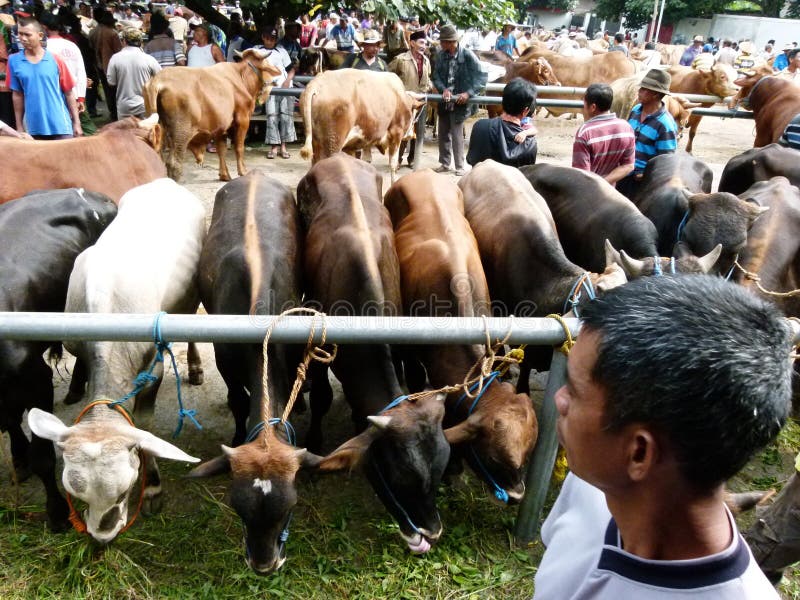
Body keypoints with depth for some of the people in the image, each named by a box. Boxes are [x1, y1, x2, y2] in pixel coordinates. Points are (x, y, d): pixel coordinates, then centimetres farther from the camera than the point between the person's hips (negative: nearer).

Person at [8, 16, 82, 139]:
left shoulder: (55, 60, -3)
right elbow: (17, 95, 8)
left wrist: (76, 122, 0)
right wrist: (19, 126, 8)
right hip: (34, 128, 2)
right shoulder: (14, 61, 2)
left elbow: (69, 93, 1)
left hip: (60, 126, -2)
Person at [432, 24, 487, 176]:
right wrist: (444, 89, -16)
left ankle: (459, 166, 13)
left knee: (457, 134, -1)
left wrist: (469, 93, -22)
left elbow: (482, 77, -12)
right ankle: (444, 163, 28)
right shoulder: (441, 55, 0)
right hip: (444, 101, 5)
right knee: (443, 133, 13)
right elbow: (436, 75, 3)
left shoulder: (467, 55, -13)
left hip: (460, 101, -5)